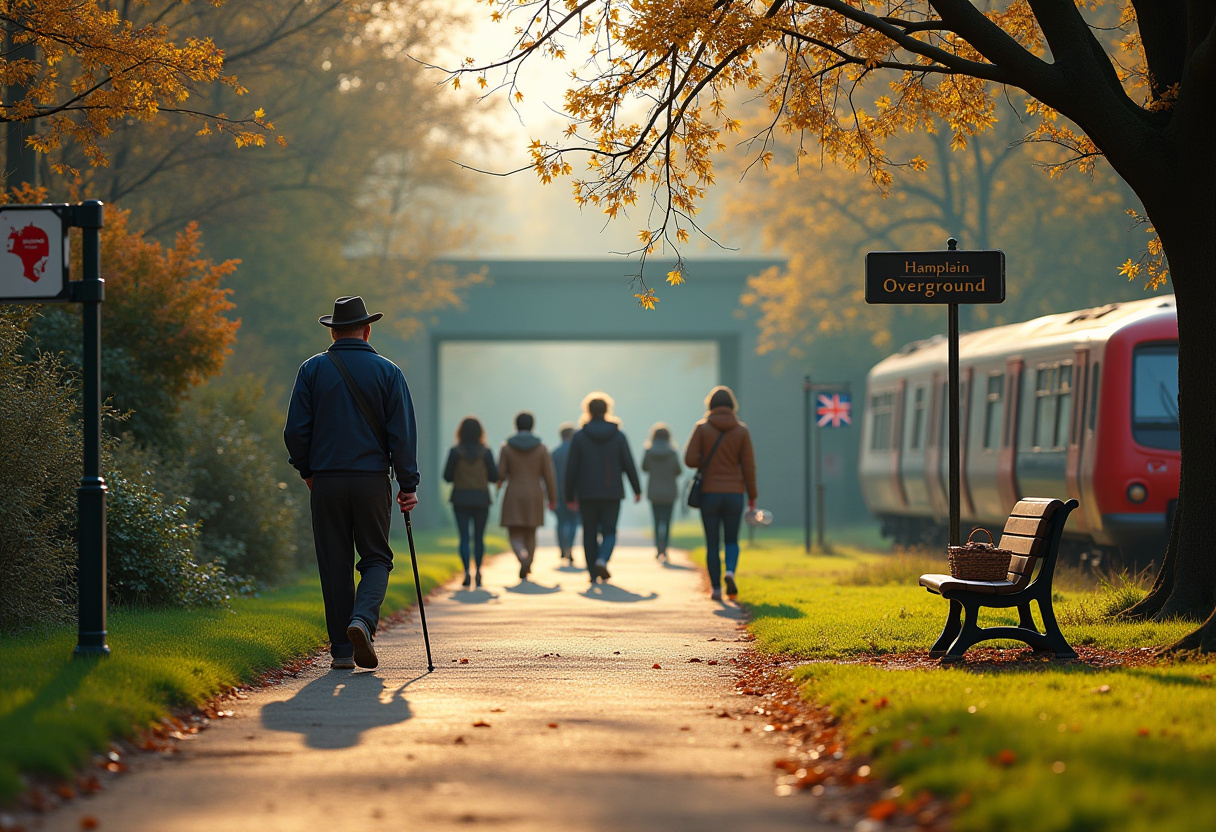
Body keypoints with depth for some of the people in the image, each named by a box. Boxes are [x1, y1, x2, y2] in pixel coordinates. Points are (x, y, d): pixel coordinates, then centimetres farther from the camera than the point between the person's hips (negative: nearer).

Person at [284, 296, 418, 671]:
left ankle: (342, 650, 5)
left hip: (326, 481, 1)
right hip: (373, 480, -1)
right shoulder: (387, 372, 2)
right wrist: (408, 484, 3)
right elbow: (402, 433, -2)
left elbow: (295, 430, 0)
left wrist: (306, 470, 15)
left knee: (334, 565, 6)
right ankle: (363, 619, -16)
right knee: (376, 558, 10)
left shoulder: (312, 369, 3)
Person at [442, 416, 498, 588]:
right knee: (479, 537, 12)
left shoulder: (455, 451, -5)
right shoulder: (485, 452, -4)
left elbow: (447, 477, -5)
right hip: (481, 498, 1)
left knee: (464, 537, -3)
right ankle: (478, 571, 11)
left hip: (461, 498, -1)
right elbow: (494, 477, -3)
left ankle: (466, 572, -17)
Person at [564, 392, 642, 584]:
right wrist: (637, 489, 13)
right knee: (609, 531, 6)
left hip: (587, 494, 0)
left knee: (590, 533, 8)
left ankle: (593, 574, 5)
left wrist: (569, 496, 5)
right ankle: (602, 560, -21)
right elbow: (629, 465, 2)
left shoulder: (579, 437, -2)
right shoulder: (618, 436, 0)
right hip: (612, 493, 0)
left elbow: (571, 469, -2)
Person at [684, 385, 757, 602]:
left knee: (712, 543, 8)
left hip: (709, 492, -1)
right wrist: (752, 496, 5)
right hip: (734, 493, 1)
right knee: (731, 540, 13)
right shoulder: (741, 430, 0)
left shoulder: (702, 428, -3)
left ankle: (716, 588, 4)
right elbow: (748, 465, -1)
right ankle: (730, 572, -14)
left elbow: (690, 459, -10)